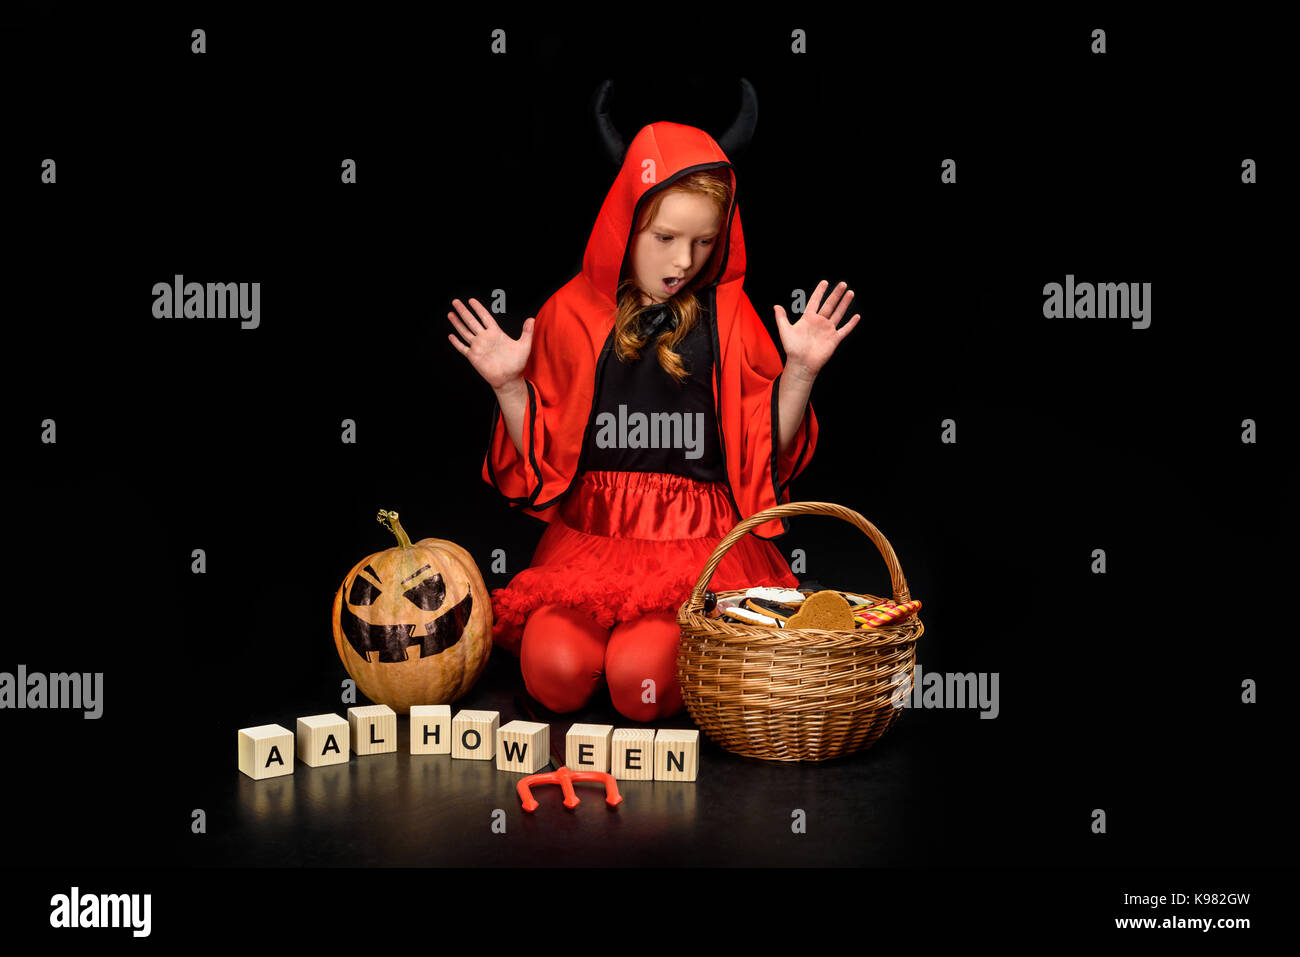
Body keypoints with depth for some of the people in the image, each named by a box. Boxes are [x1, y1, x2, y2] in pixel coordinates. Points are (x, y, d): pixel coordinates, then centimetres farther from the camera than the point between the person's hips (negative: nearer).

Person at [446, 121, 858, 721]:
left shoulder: (727, 316, 6)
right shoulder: (572, 313, 6)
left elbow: (767, 452, 4)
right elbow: (544, 457, 8)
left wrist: (799, 372, -7)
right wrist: (510, 386, -6)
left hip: (699, 537, -1)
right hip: (590, 532, 1)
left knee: (643, 679, -26)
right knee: (556, 672, -24)